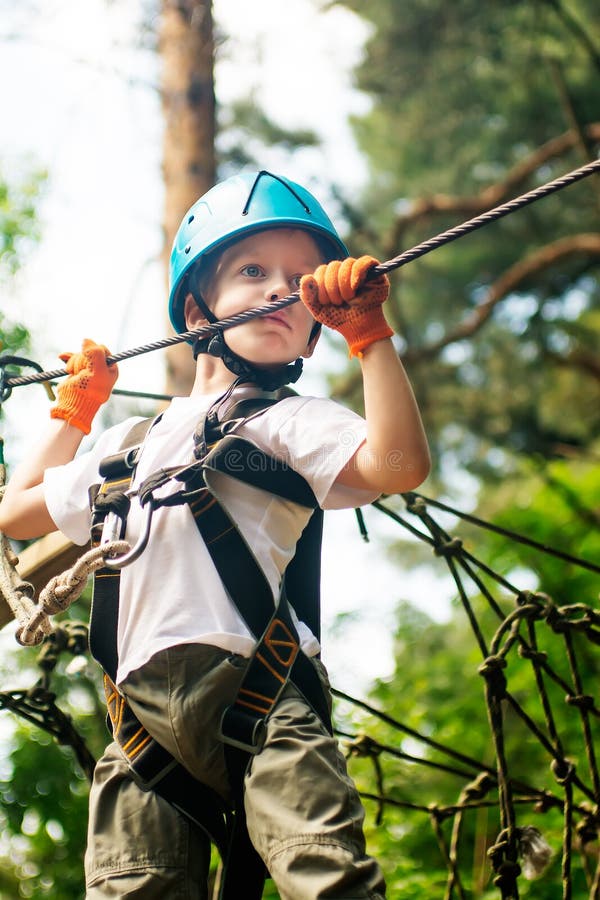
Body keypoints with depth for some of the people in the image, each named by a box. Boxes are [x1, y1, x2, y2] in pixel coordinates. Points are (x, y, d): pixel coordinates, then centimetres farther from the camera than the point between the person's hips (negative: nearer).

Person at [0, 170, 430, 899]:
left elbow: (398, 464, -13)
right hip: (143, 713, 5)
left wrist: (369, 332, -10)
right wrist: (74, 409, 45)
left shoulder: (288, 419, 8)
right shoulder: (131, 442, 27)